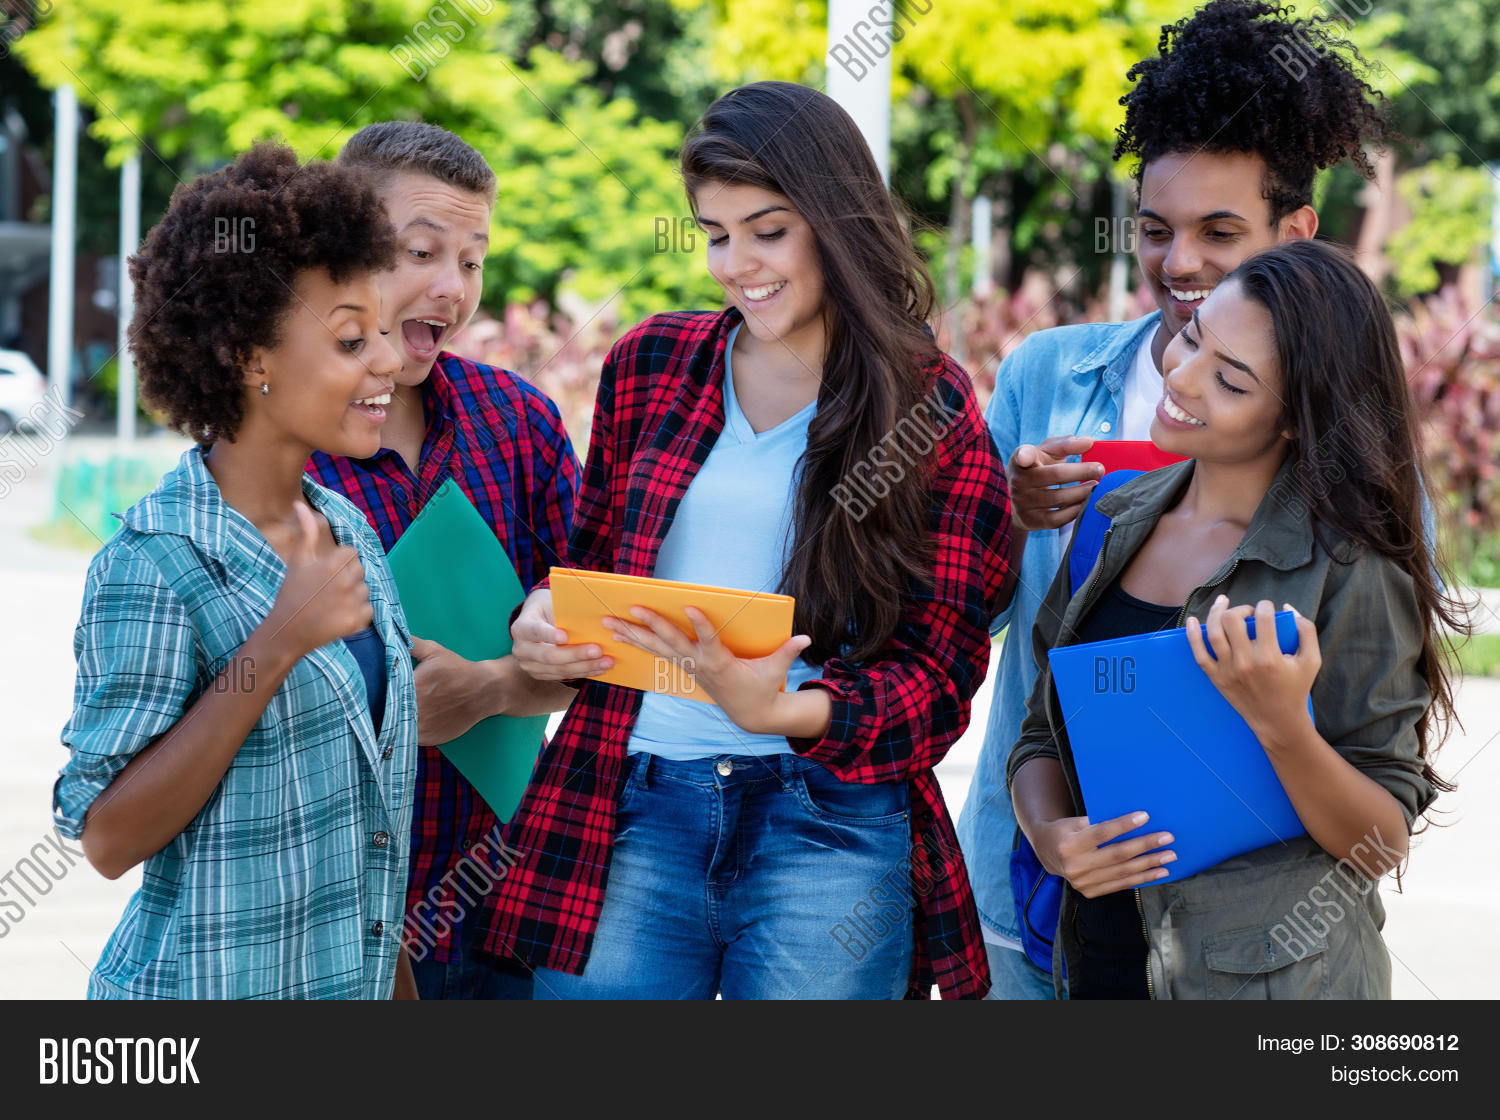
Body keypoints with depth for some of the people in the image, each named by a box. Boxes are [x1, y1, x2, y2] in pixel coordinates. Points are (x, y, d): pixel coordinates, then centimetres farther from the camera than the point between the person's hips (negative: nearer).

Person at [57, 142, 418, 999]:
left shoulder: (350, 533, 6)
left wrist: (398, 986, 13)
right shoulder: (155, 565, -16)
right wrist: (280, 642, -24)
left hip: (353, 983, 6)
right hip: (201, 990, -6)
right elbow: (109, 837, -20)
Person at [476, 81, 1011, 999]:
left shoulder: (930, 406, 2)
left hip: (827, 827, -2)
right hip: (627, 813, 3)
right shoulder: (649, 364, 11)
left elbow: (940, 672, -1)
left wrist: (782, 710, -19)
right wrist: (542, 625, -2)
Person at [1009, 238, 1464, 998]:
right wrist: (1052, 838, -11)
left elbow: (1382, 845, -14)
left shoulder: (1347, 573, -15)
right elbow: (1042, 735, 8)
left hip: (1270, 978, -5)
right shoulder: (1118, 521, 2)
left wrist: (1280, 723, -29)